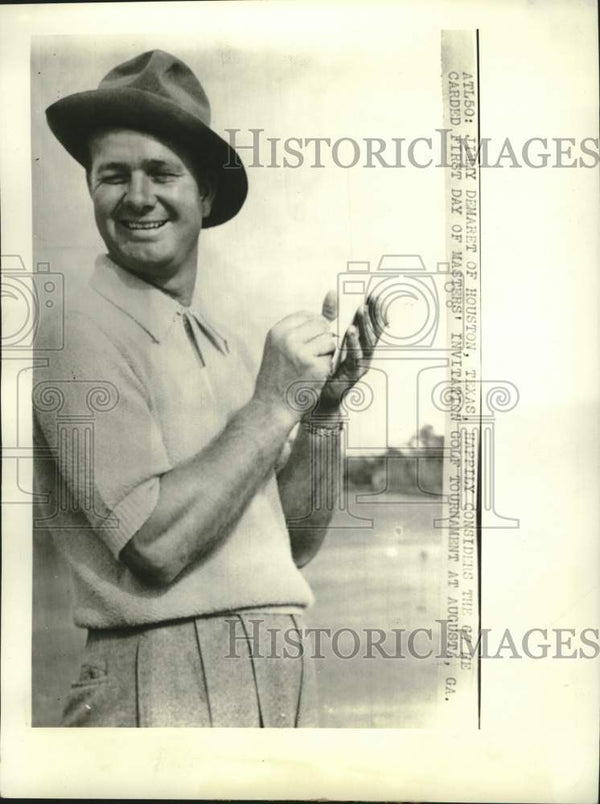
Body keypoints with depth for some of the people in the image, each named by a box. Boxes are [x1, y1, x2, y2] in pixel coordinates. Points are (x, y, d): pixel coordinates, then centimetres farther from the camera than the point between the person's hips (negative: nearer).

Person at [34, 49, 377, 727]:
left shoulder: (225, 344, 6)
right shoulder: (82, 331, -13)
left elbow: (294, 544, 6)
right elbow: (157, 544, -21)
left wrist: (326, 402, -6)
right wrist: (274, 400, -16)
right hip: (166, 690, -6)